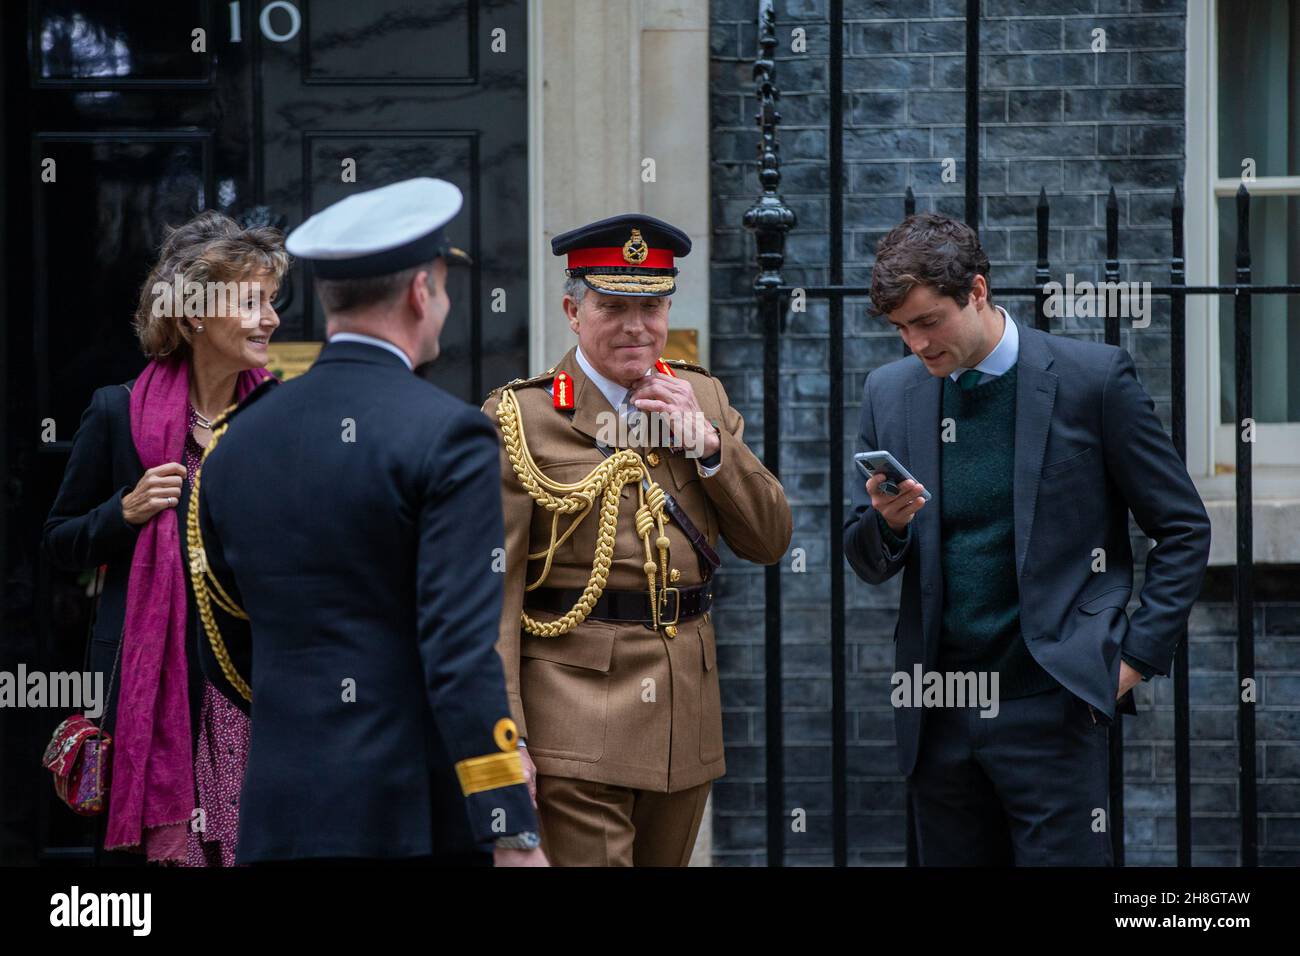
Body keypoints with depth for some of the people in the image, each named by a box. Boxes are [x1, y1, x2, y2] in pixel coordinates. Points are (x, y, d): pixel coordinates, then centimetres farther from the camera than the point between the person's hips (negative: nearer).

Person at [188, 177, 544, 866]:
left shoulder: (235, 444, 10)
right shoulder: (443, 436, -9)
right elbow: (461, 653, -17)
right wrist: (515, 838, -17)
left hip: (281, 819, 5)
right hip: (416, 811, -5)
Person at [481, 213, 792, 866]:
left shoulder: (700, 398, 11)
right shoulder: (521, 417, -4)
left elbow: (769, 541, 9)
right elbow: (492, 588, -7)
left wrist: (706, 440, -6)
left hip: (687, 708, 5)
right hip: (575, 709, -5)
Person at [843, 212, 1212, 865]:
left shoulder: (1092, 376, -4)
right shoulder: (890, 392, 8)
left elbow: (1183, 530, 1)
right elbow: (869, 564, 13)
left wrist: (1138, 656, -5)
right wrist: (888, 520, -9)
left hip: (1050, 706, -4)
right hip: (938, 715, 4)